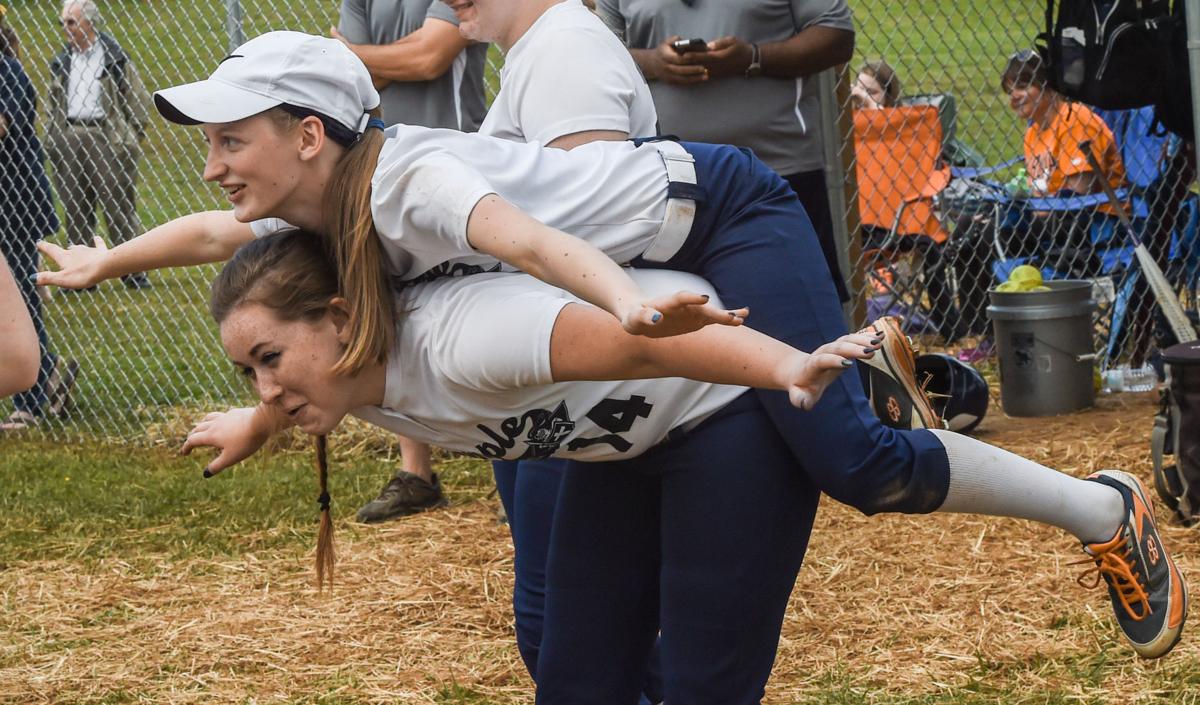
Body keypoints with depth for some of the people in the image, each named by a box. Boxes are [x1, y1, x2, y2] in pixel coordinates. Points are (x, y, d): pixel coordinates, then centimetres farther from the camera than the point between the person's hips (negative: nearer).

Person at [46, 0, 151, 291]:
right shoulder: (61, 62, 14)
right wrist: (51, 141, 10)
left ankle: (132, 270, 0)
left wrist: (130, 139, -6)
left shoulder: (115, 57, 0)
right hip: (68, 139, 5)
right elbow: (52, 105, 19)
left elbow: (137, 101, -1)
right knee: (75, 209, 4)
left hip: (106, 137, -5)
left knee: (118, 204, -5)